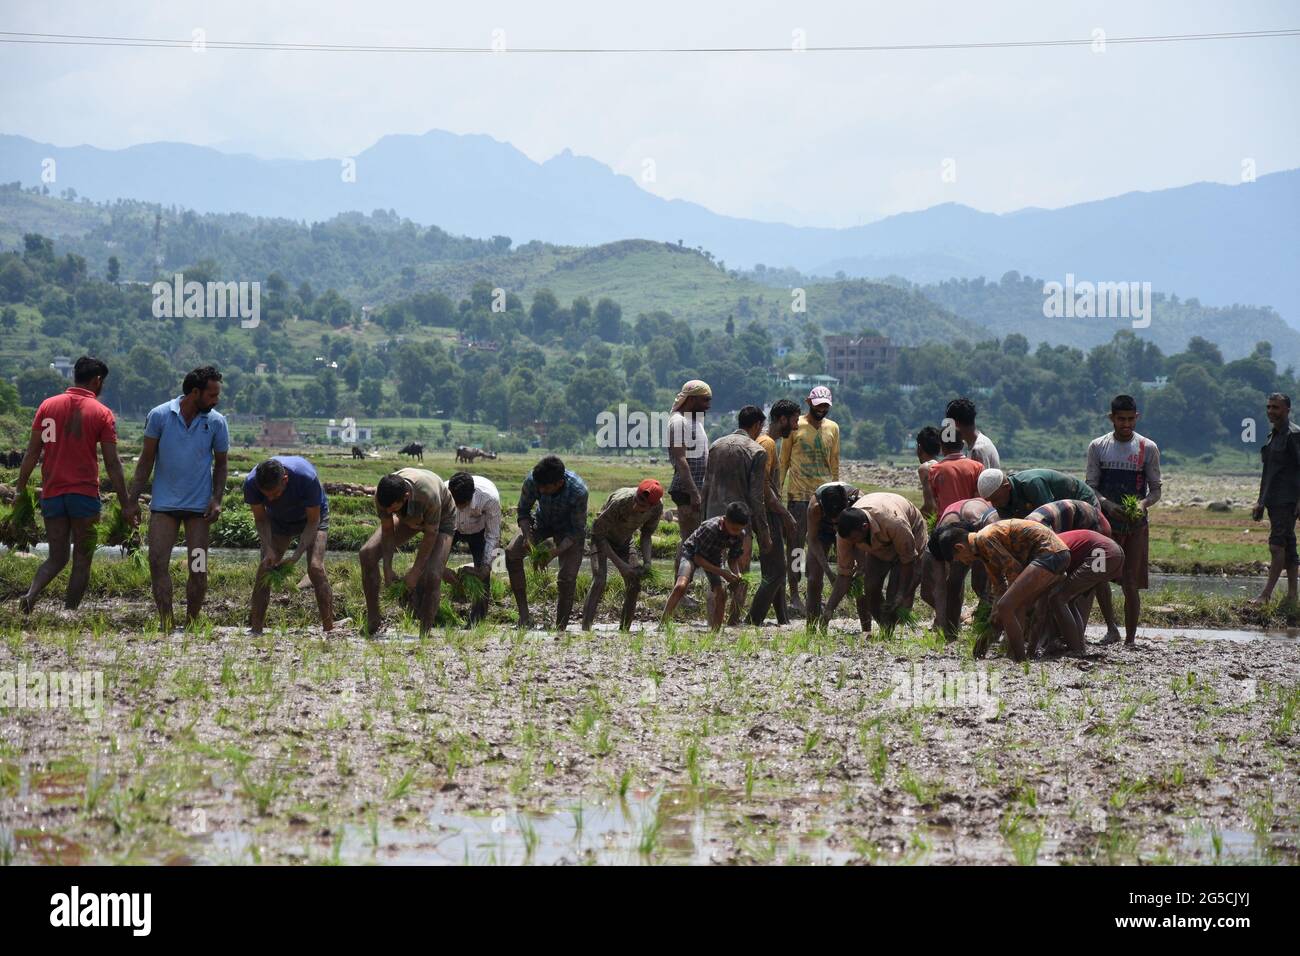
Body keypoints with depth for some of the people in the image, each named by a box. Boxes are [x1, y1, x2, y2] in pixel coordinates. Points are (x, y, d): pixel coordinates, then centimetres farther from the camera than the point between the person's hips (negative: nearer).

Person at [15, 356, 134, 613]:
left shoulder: (48, 405, 5)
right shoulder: (102, 413, -3)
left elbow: (32, 452, 3)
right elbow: (112, 464, -6)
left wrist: (21, 490, 10)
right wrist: (125, 503, -2)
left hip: (51, 494, 3)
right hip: (84, 493, -3)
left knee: (56, 557, 11)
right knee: (82, 560, 7)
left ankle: (32, 594, -16)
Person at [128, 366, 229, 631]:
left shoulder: (216, 422, -1)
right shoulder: (160, 416, -4)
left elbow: (220, 464, 10)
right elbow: (147, 460, 4)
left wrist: (217, 499, -4)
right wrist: (133, 499, 1)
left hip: (199, 506, 1)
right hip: (164, 503, -1)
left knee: (198, 569, 0)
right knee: (158, 563, -9)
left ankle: (191, 624, 12)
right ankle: (166, 624, -7)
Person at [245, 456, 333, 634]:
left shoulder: (306, 478, -40)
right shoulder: (251, 483, -31)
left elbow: (313, 521, -27)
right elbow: (261, 519, -15)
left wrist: (296, 556, -34)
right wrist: (268, 550, -30)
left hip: (311, 519, -3)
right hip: (278, 522, 3)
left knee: (315, 568, -19)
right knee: (264, 569, -9)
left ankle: (329, 630, -17)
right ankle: (255, 630, -3)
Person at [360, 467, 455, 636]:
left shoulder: (429, 495, -44)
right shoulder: (382, 495, -32)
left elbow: (431, 534, -28)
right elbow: (387, 530, -16)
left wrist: (414, 573, -21)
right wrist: (387, 570, -16)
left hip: (439, 519, -4)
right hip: (408, 518, 4)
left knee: (432, 576, -24)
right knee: (367, 554, -13)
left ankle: (425, 635, -8)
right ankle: (372, 621, -3)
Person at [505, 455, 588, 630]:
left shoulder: (578, 492, -37)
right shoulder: (532, 481, -29)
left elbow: (577, 530, -25)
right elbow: (523, 510, -11)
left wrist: (555, 552, -36)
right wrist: (527, 537, -28)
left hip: (569, 530, -3)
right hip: (542, 522, 3)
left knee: (567, 578, -15)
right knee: (512, 553, -19)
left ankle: (560, 628, 1)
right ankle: (524, 615, -13)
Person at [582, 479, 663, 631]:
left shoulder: (657, 507, -22)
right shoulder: (619, 501, -39)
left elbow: (646, 535, -4)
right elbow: (598, 533, -30)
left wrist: (647, 562, -21)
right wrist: (620, 564, -32)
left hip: (624, 541, 5)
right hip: (602, 538, -5)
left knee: (634, 585, -5)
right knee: (599, 581, -24)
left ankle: (624, 630, 6)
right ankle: (585, 629, -28)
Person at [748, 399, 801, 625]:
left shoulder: (768, 442, 18)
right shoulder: (767, 443, -15)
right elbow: (764, 485, -22)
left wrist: (785, 515, 21)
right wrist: (786, 515, -18)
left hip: (772, 513, 11)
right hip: (768, 514, -11)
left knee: (776, 570, 14)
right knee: (775, 572, -11)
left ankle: (784, 621, 19)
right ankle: (753, 621, -11)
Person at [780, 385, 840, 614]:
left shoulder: (832, 428, 10)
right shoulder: (795, 426, -1)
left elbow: (834, 463, 16)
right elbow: (783, 461, 3)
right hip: (798, 494, -4)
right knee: (796, 545, -3)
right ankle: (794, 595, -2)